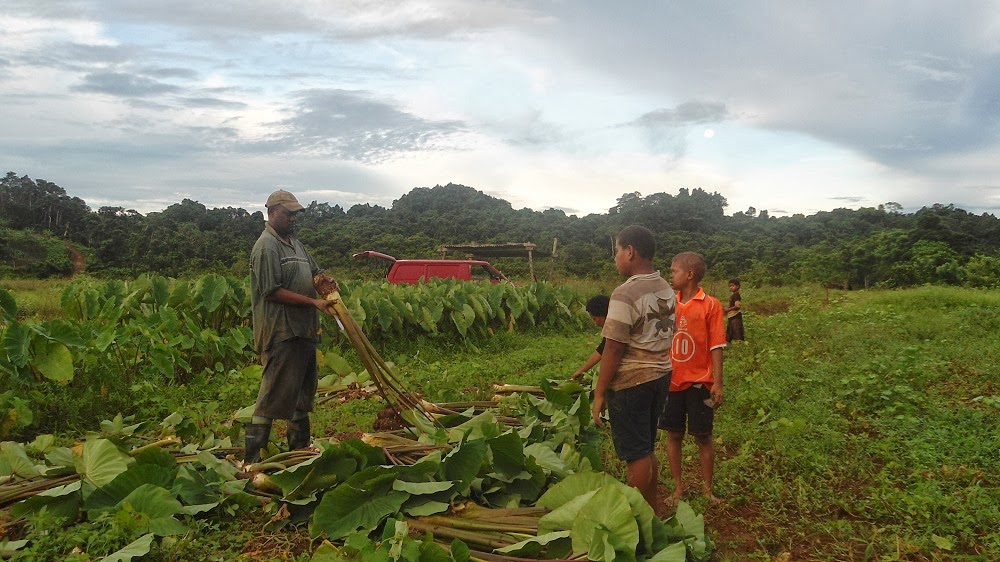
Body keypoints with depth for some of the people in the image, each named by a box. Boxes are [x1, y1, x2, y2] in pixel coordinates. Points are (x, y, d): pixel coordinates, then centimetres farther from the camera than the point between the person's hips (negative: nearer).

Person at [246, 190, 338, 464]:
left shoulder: (295, 243, 17)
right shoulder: (267, 247, -12)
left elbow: (313, 272, 26)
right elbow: (273, 291, -18)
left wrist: (325, 279, 1)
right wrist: (313, 302, -21)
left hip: (304, 330, 10)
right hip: (282, 332, -10)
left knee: (304, 390, 18)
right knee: (275, 395, -9)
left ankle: (300, 447, 31)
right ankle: (252, 456, -1)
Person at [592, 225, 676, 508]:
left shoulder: (625, 293, -19)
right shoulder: (667, 290, 7)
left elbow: (614, 348, -18)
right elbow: (667, 338, 13)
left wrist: (600, 392, -11)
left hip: (631, 381, -8)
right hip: (661, 375, 8)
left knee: (636, 455, 2)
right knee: (647, 450, 19)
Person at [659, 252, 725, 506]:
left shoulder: (710, 305, -6)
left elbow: (716, 347, -7)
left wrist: (718, 383, -11)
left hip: (699, 382, -4)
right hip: (671, 381, 4)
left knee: (703, 437, 7)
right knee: (673, 435, 9)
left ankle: (707, 489, 22)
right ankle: (678, 488, 23)